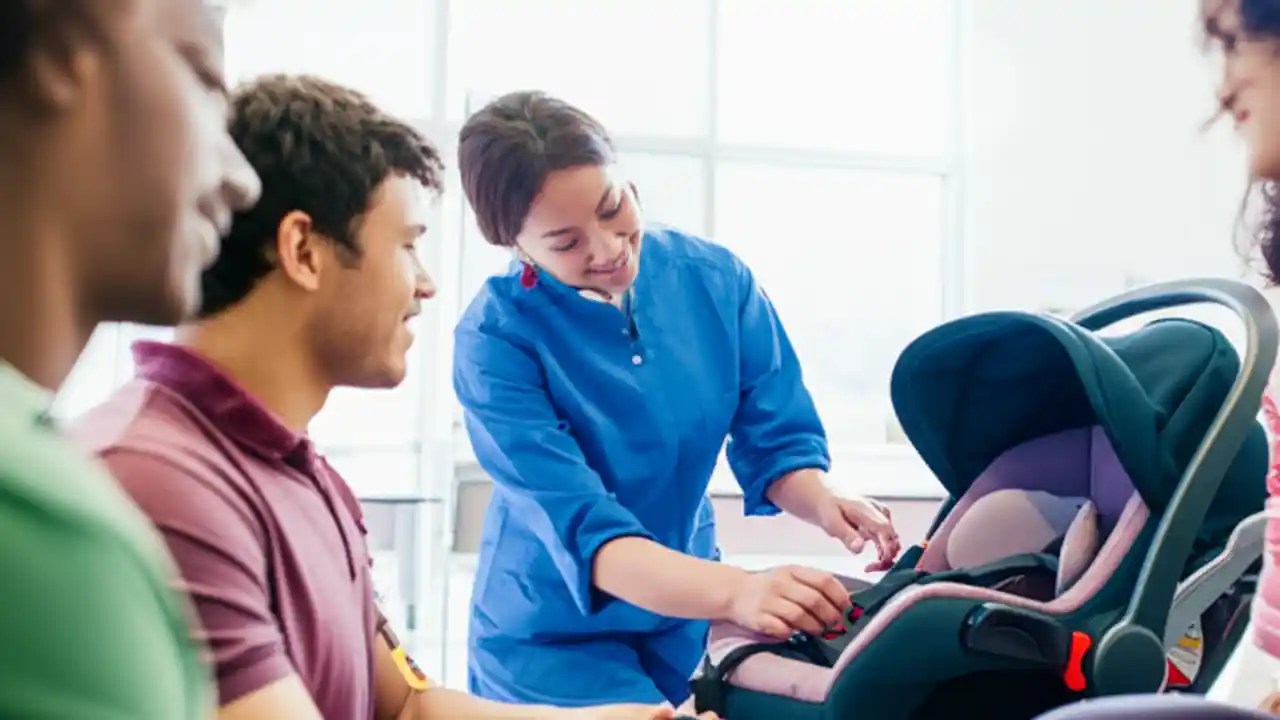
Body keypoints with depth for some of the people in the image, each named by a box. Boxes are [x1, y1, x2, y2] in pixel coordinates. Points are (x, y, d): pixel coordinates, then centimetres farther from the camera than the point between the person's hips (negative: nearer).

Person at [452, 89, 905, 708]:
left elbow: (778, 439, -4)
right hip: (554, 636, -4)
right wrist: (735, 593, -46)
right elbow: (584, 532, -30)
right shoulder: (497, 338, -23)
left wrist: (824, 506, -27)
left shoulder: (716, 278, -11)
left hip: (688, 617, 4)